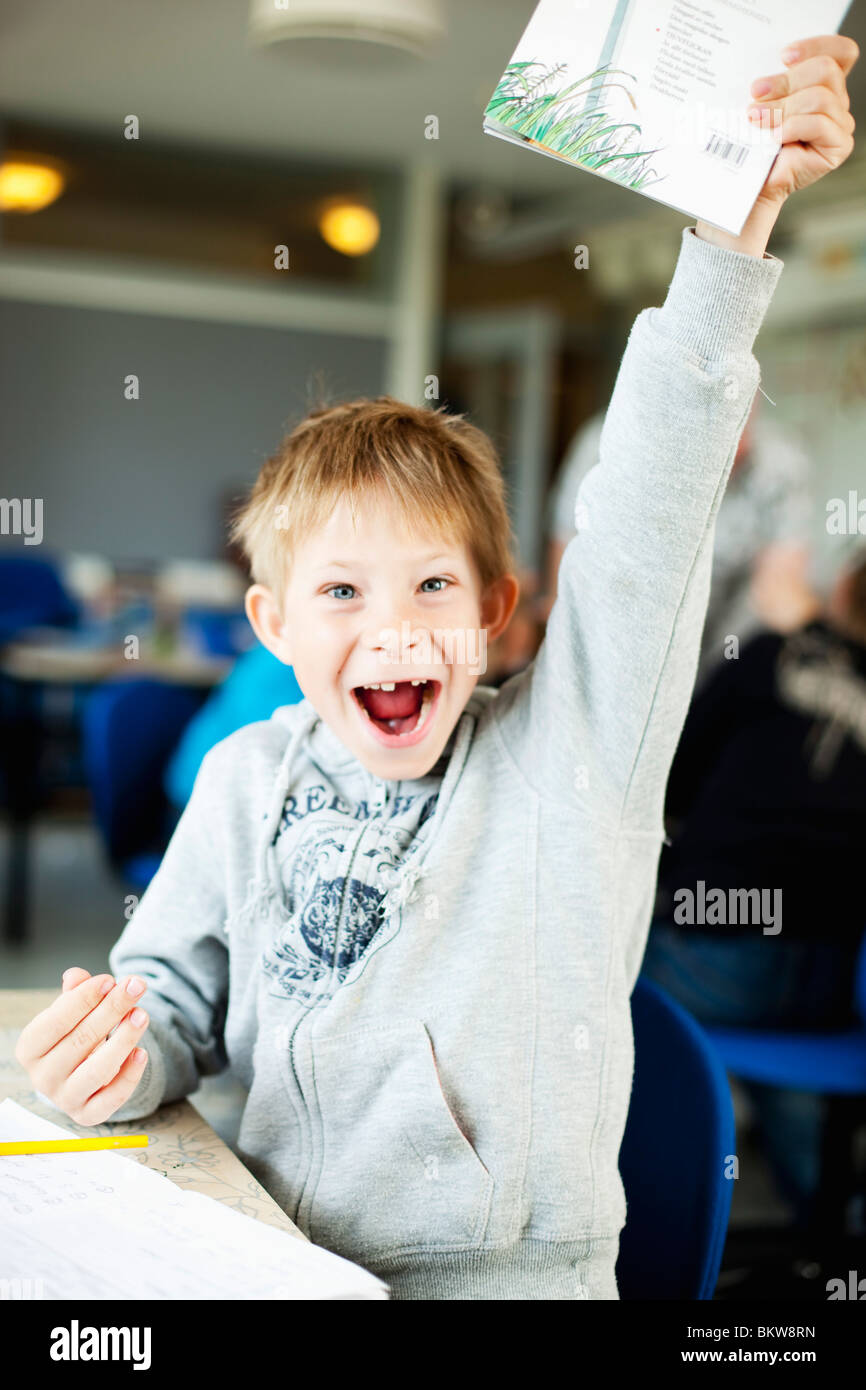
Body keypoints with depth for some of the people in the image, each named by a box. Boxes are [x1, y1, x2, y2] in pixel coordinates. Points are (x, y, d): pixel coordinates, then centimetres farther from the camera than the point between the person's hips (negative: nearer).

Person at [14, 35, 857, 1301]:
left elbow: (654, 506, -14)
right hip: (272, 1266, 2)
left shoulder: (571, 754, -5)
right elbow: (180, 995, 10)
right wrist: (122, 1056, -13)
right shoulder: (245, 780, 2)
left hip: (511, 1275, -1)